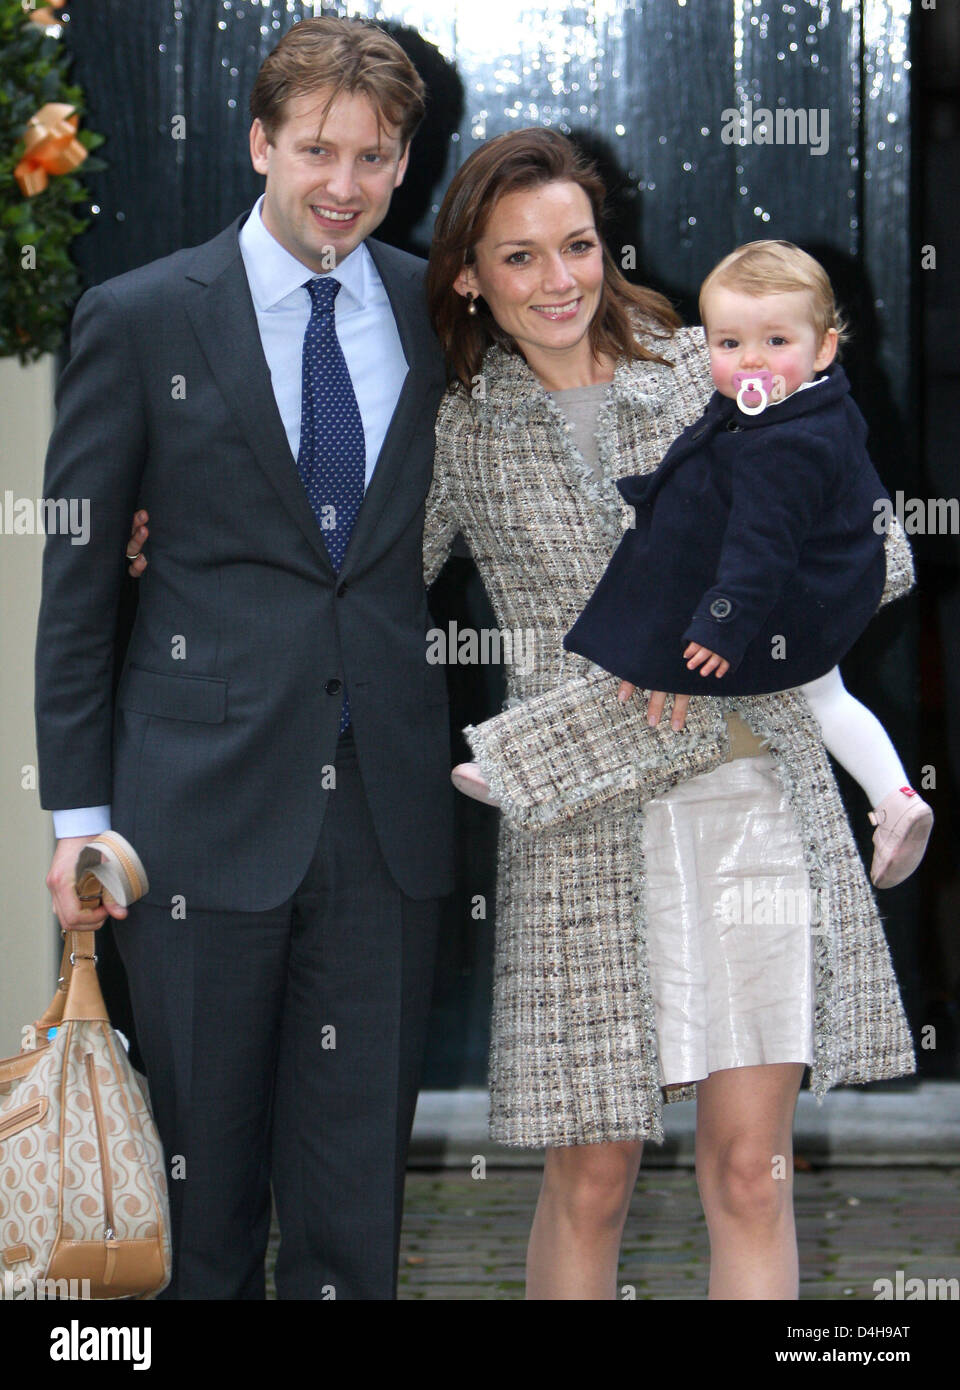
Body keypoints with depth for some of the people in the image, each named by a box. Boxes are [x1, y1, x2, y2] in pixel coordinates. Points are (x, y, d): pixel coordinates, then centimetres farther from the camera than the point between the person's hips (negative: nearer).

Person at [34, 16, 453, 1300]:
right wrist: (77, 811, -2)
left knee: (359, 1177, 6)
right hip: (204, 803, -2)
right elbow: (74, 581, 1)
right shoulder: (141, 318, 0)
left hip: (389, 806, 2)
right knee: (204, 1164, 6)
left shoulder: (441, 314, 8)